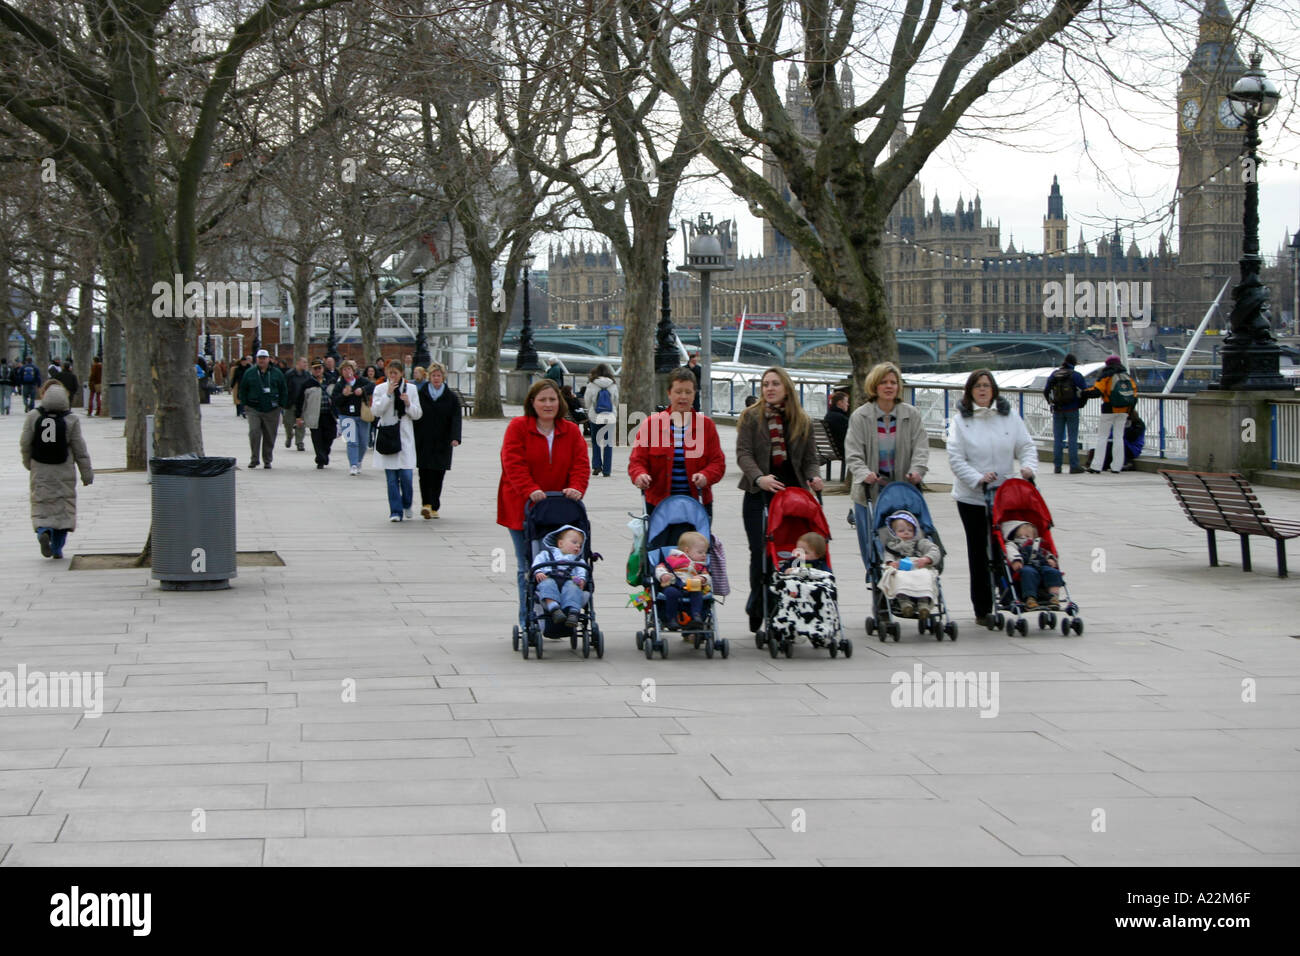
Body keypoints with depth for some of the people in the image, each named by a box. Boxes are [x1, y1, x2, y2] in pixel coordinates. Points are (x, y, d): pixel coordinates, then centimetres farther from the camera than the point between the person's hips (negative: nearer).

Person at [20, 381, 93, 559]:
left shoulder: (33, 416, -3)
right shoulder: (71, 419, -6)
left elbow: (25, 443, 1)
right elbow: (80, 449, -3)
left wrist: (28, 462, 20)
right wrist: (87, 473, 5)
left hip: (40, 470, 1)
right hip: (64, 471, 0)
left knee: (41, 503, 8)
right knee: (63, 505, 9)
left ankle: (43, 531, -23)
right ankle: (57, 548, 8)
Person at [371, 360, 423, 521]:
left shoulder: (410, 388, 7)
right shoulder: (380, 389, 5)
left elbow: (417, 414, 8)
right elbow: (376, 411, -7)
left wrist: (408, 404, -11)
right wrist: (388, 394, -14)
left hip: (405, 436, 0)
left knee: (406, 475, -5)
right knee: (391, 477, -2)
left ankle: (407, 506, 18)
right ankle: (395, 511, 3)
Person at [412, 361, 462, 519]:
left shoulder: (451, 397, 5)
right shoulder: (420, 394, 4)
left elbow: (456, 419, -3)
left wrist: (455, 438, -18)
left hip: (442, 443, 1)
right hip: (423, 442, -1)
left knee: (438, 475, 3)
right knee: (425, 473, -11)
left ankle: (434, 507, 11)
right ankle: (426, 503, -14)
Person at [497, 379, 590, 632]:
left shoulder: (571, 431, 10)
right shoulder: (518, 427, -1)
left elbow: (580, 464, 2)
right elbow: (513, 463, -11)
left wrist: (576, 488, -18)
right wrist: (530, 490, -24)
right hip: (523, 507, -2)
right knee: (527, 566, 0)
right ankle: (528, 621, 6)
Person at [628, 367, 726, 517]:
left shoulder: (706, 424, 7)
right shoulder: (651, 423, 5)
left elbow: (717, 462, 4)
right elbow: (637, 460, 2)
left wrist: (706, 476, -18)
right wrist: (639, 475, -21)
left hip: (697, 501, 1)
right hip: (658, 503, 0)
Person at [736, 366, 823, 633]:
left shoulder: (802, 421, 12)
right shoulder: (751, 416, 5)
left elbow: (809, 458, 14)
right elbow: (743, 453, -6)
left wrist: (813, 477, -9)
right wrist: (759, 477, -24)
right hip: (759, 494, -2)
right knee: (761, 552, -7)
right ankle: (757, 611, 7)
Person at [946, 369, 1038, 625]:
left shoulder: (1010, 417, 6)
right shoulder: (960, 420, -1)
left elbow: (1026, 446, 7)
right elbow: (956, 457, -8)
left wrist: (1028, 466, -14)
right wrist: (977, 478, -21)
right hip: (971, 497, -1)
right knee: (979, 551, 4)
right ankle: (982, 609, 11)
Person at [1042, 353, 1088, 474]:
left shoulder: (1053, 375, 3)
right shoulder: (1076, 376, -8)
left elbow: (1045, 391, 8)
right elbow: (1085, 391, -9)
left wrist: (1051, 403, 19)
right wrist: (1080, 404, 6)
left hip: (1057, 411, 3)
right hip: (1072, 411, -3)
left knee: (1057, 438, 7)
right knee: (1073, 438, 1)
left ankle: (1057, 466, 5)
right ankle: (1074, 466, -2)